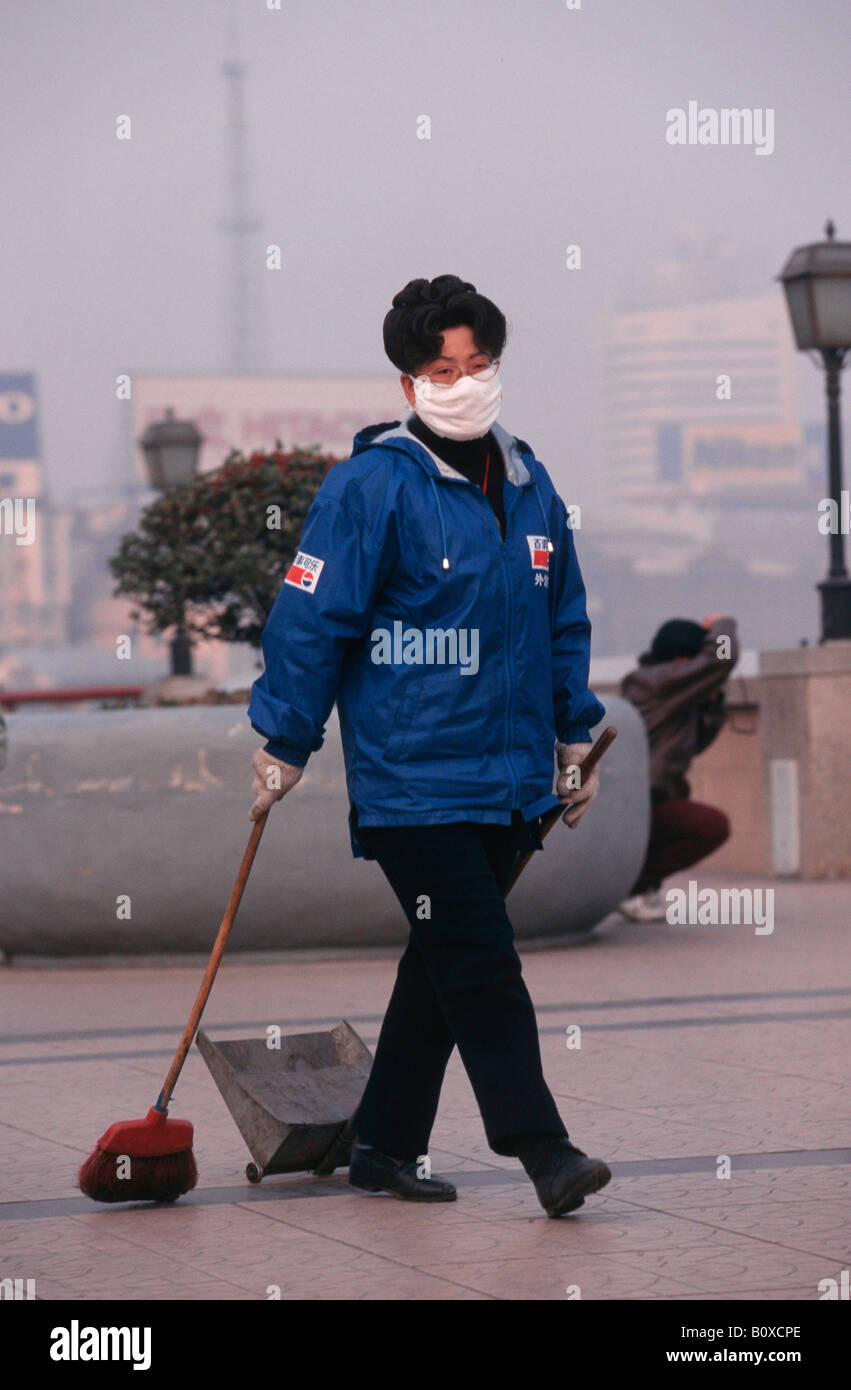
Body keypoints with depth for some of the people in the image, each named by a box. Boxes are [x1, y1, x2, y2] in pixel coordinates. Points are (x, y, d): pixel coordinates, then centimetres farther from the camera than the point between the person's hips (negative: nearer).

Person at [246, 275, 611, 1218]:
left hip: (510, 777, 7)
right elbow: (311, 618, -7)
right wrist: (283, 748, -6)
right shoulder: (372, 485, -10)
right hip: (410, 778, -7)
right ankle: (542, 1150, -7)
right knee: (481, 966, -9)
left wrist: (574, 739, 21)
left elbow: (564, 621, 20)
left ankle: (385, 1146, 22)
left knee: (443, 966, 12)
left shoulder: (528, 484, 10)